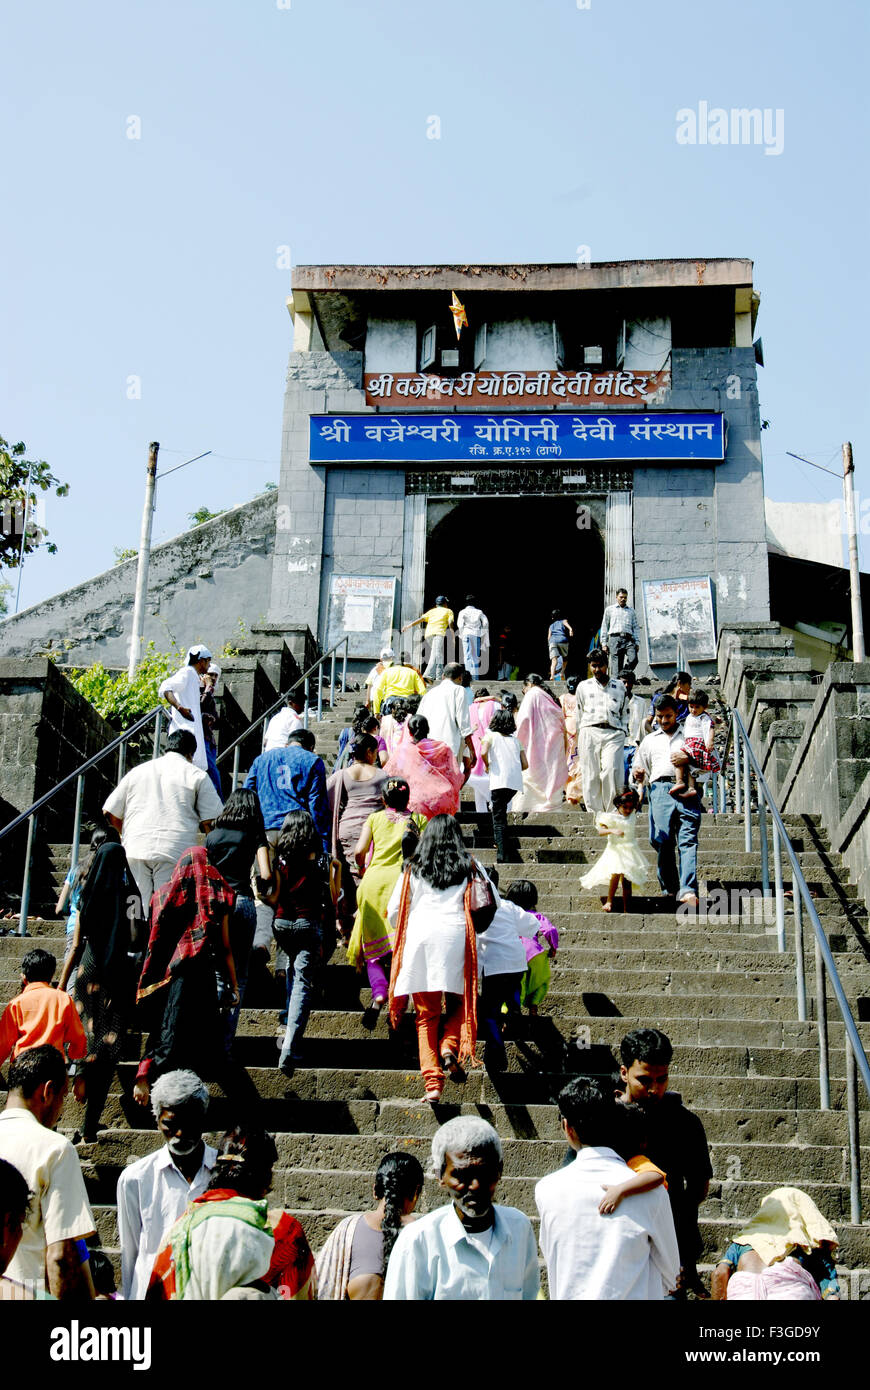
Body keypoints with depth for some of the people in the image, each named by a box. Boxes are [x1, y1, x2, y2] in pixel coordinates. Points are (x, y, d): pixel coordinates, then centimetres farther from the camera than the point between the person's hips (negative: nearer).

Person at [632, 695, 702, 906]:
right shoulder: (649, 740, 29)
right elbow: (639, 770, 31)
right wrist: (638, 775, 7)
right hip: (660, 789, 2)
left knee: (688, 840, -15)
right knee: (663, 841, -9)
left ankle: (688, 890, -26)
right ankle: (669, 888, 1)